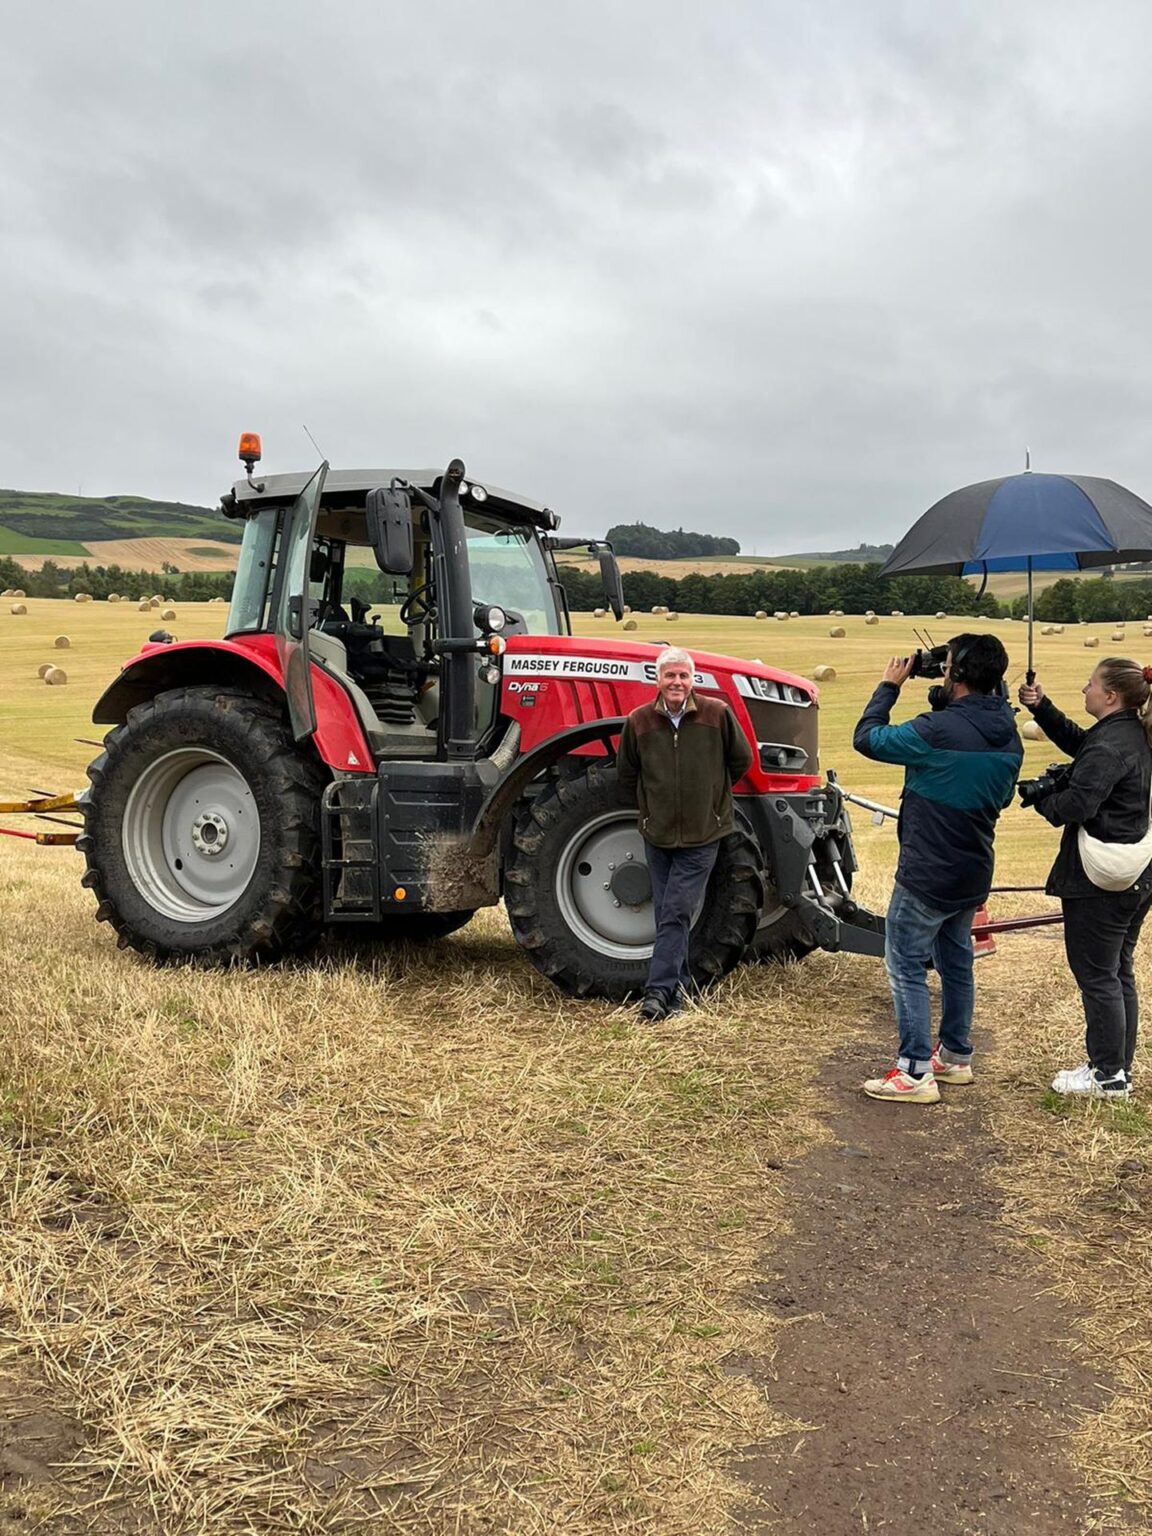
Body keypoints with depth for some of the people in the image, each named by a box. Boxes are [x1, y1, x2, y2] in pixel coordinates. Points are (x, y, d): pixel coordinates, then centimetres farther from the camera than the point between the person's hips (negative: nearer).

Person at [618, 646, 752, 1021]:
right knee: (667, 914, 10)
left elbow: (741, 759, 7)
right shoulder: (640, 721, -4)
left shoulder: (717, 714, -8)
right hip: (658, 834, 3)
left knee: (675, 913, -8)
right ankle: (678, 985, 23)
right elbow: (626, 771, 13)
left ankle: (659, 989, -5)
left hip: (702, 835, -3)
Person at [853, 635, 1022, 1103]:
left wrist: (889, 686, 1)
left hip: (927, 875, -8)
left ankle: (916, 1073, 3)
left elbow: (866, 738, -13)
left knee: (905, 966, 2)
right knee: (956, 962, 21)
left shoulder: (938, 731, -24)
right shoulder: (1008, 738, 1)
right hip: (973, 874, 8)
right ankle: (956, 1056, 33)